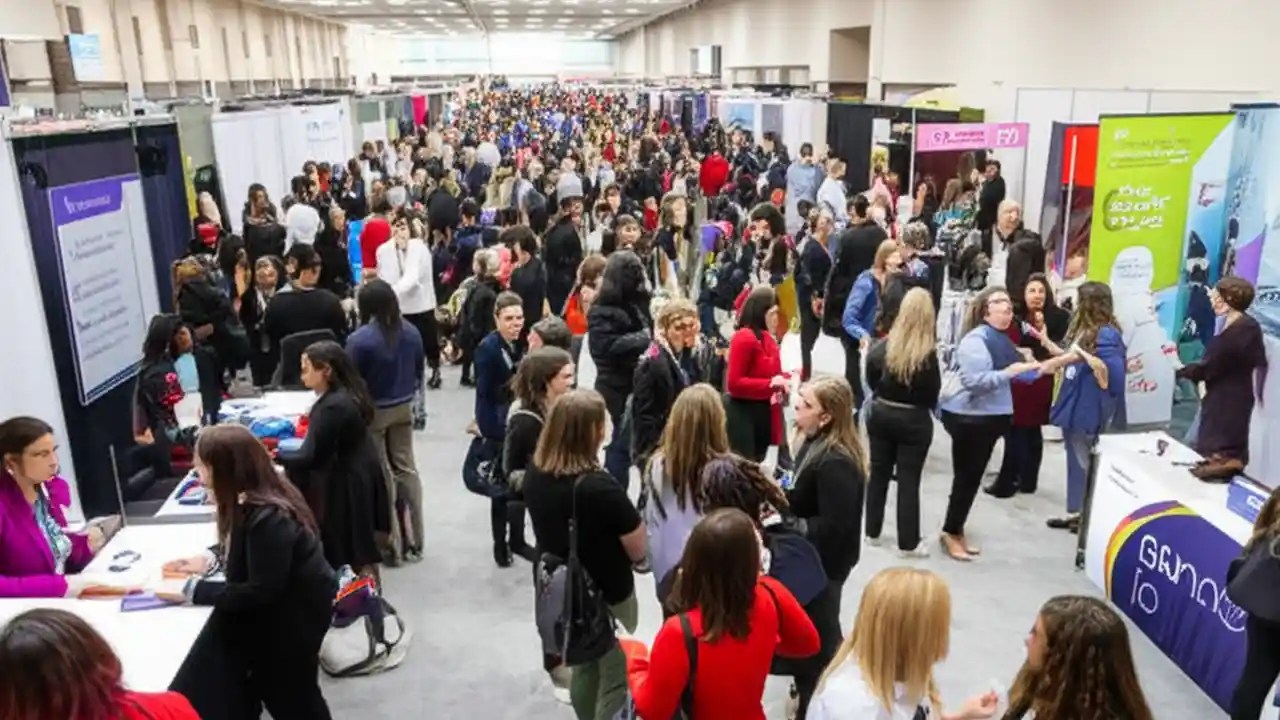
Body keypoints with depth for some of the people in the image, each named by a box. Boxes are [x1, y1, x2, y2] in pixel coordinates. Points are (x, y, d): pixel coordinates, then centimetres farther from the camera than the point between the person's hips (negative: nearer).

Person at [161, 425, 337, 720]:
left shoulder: (268, 518, -34)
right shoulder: (252, 499, -4)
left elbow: (261, 592, -29)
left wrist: (193, 590, -26)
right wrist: (210, 560, -5)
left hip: (295, 612, -9)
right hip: (278, 605, 9)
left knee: (289, 693, 14)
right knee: (270, 685, 25)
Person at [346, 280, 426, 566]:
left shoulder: (360, 340, -21)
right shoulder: (411, 332, -3)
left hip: (373, 413, -5)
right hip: (403, 409, 5)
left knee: (381, 476, 7)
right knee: (406, 469, 14)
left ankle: (391, 544, 16)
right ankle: (413, 542, 22)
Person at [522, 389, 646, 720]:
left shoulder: (534, 475, -10)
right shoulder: (600, 487, -32)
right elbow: (638, 549, -21)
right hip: (608, 596, -6)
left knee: (583, 667, 27)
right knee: (615, 678, 15)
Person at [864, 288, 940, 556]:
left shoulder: (883, 346, -8)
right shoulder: (928, 354, -19)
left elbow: (871, 380, 2)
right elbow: (933, 393, -11)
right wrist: (920, 404, 9)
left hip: (881, 414, 4)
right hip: (914, 420, -4)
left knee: (878, 473, 16)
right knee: (909, 480, 4)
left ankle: (872, 532, 26)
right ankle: (908, 543, 10)